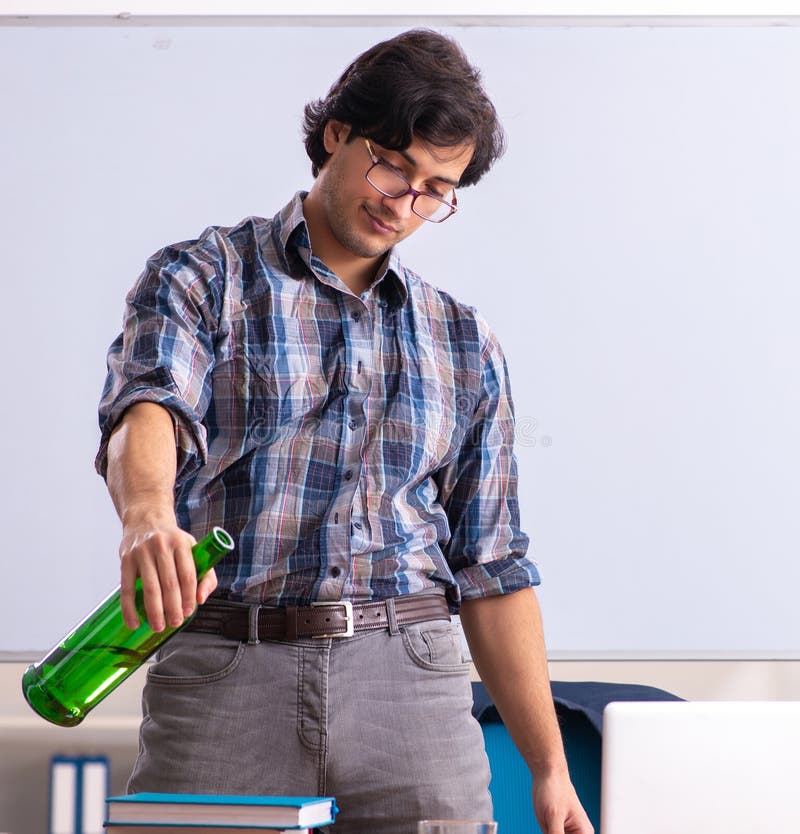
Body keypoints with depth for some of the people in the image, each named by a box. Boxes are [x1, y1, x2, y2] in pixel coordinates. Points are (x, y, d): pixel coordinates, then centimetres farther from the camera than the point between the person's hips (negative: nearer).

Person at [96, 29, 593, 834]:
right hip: (225, 677, -2)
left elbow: (491, 571, 16)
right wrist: (147, 514, -38)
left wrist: (549, 768, 10)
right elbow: (147, 406, -14)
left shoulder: (464, 346, 18)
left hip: (412, 681, 3)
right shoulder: (202, 280, 7)